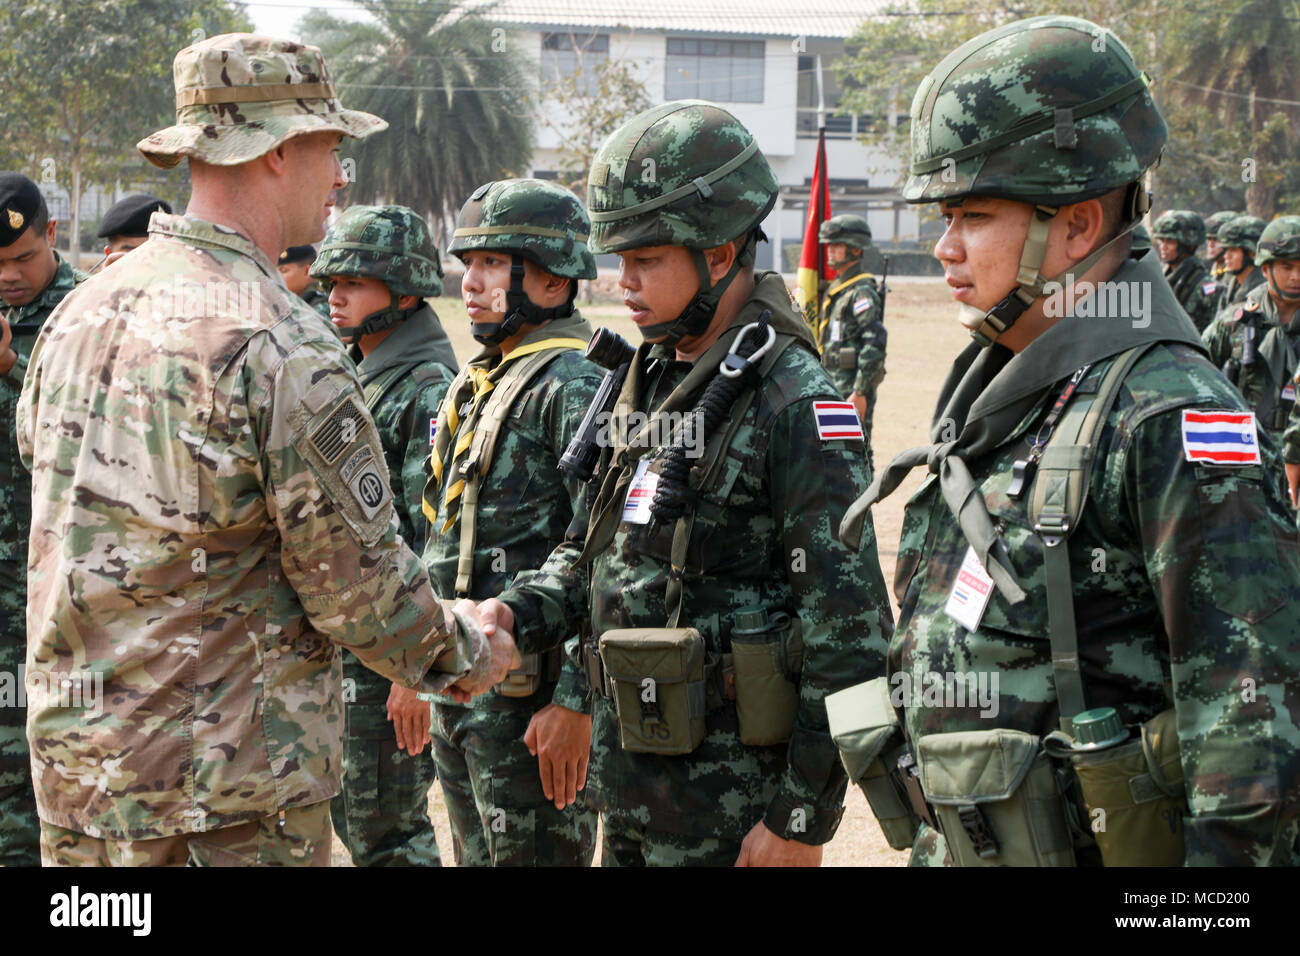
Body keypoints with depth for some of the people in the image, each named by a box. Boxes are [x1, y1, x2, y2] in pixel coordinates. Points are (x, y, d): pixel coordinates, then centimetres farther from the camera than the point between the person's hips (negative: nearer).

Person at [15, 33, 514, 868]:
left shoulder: (78, 314, 5)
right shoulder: (286, 352, -18)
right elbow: (359, 587, -14)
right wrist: (466, 654, 5)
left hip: (74, 758, 7)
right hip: (234, 782, -7)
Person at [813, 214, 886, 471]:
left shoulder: (862, 292, -13)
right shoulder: (835, 289, 17)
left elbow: (875, 343, -20)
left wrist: (860, 392, -22)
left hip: (853, 390, -10)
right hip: (834, 387, 10)